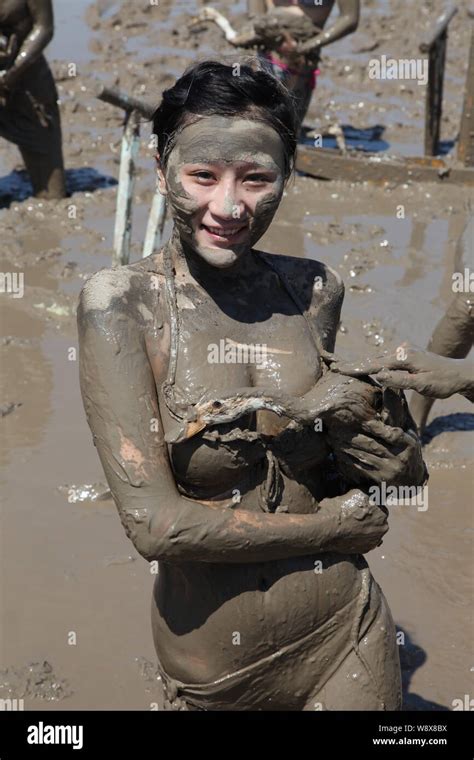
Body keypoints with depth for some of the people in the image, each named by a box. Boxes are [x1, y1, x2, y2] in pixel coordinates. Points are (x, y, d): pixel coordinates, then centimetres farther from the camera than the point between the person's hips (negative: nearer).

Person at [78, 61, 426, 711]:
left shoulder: (317, 291, -4)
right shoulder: (121, 301, -16)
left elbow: (407, 471, 7)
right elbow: (154, 523, -21)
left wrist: (354, 414, -15)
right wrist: (334, 526, -12)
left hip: (345, 634, 2)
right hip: (212, 662, -2)